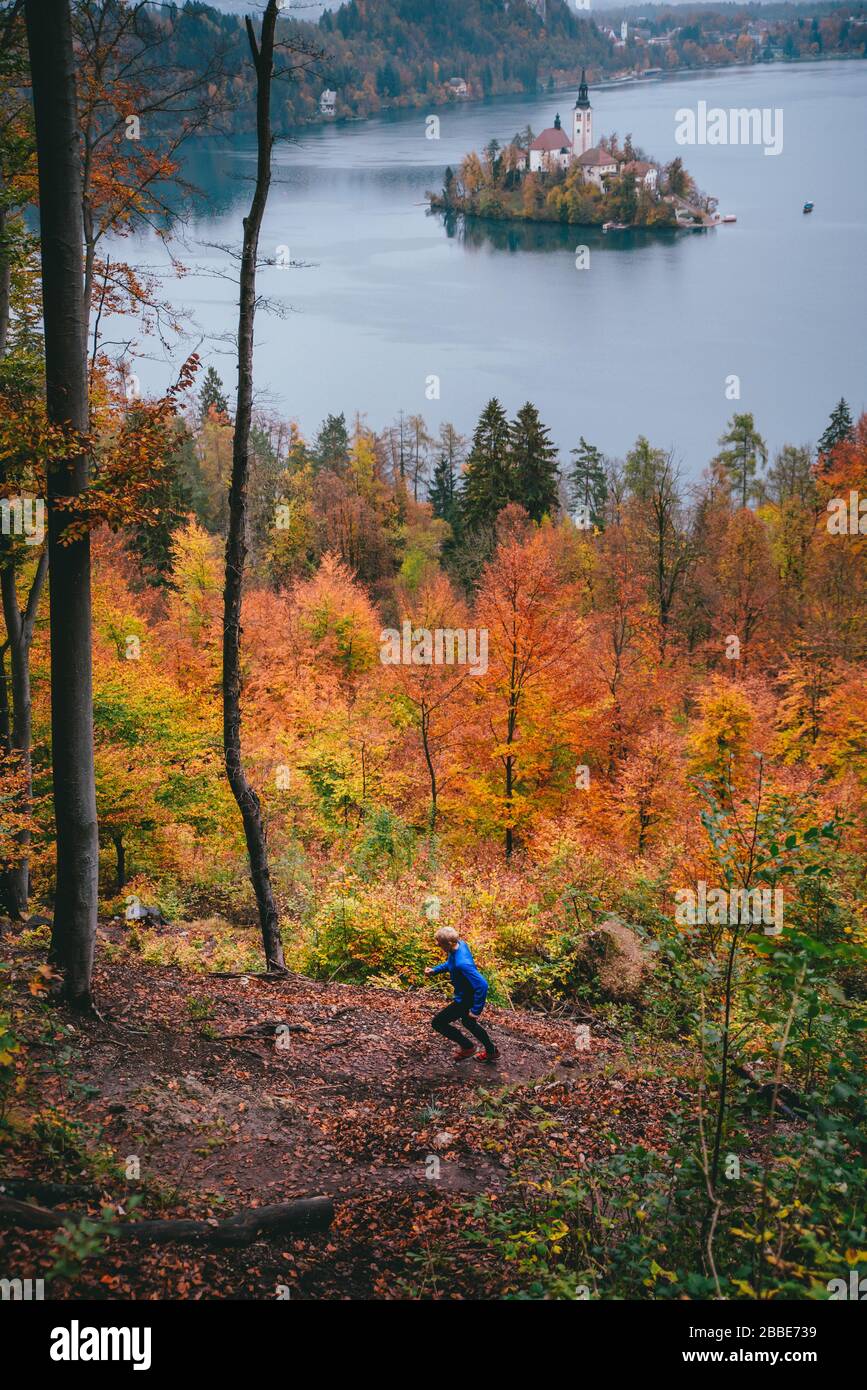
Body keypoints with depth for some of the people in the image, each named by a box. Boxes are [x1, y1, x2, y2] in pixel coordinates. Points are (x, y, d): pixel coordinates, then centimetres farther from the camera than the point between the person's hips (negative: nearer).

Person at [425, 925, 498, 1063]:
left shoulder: (461, 963, -39)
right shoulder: (460, 944, -11)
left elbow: (482, 985, -39)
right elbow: (449, 964, 12)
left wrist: (476, 1010, -31)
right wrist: (435, 970, -2)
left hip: (465, 999, -9)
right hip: (466, 994, 9)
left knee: (437, 1023, 3)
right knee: (467, 1022, 32)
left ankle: (467, 1047, 19)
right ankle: (491, 1051, 47)